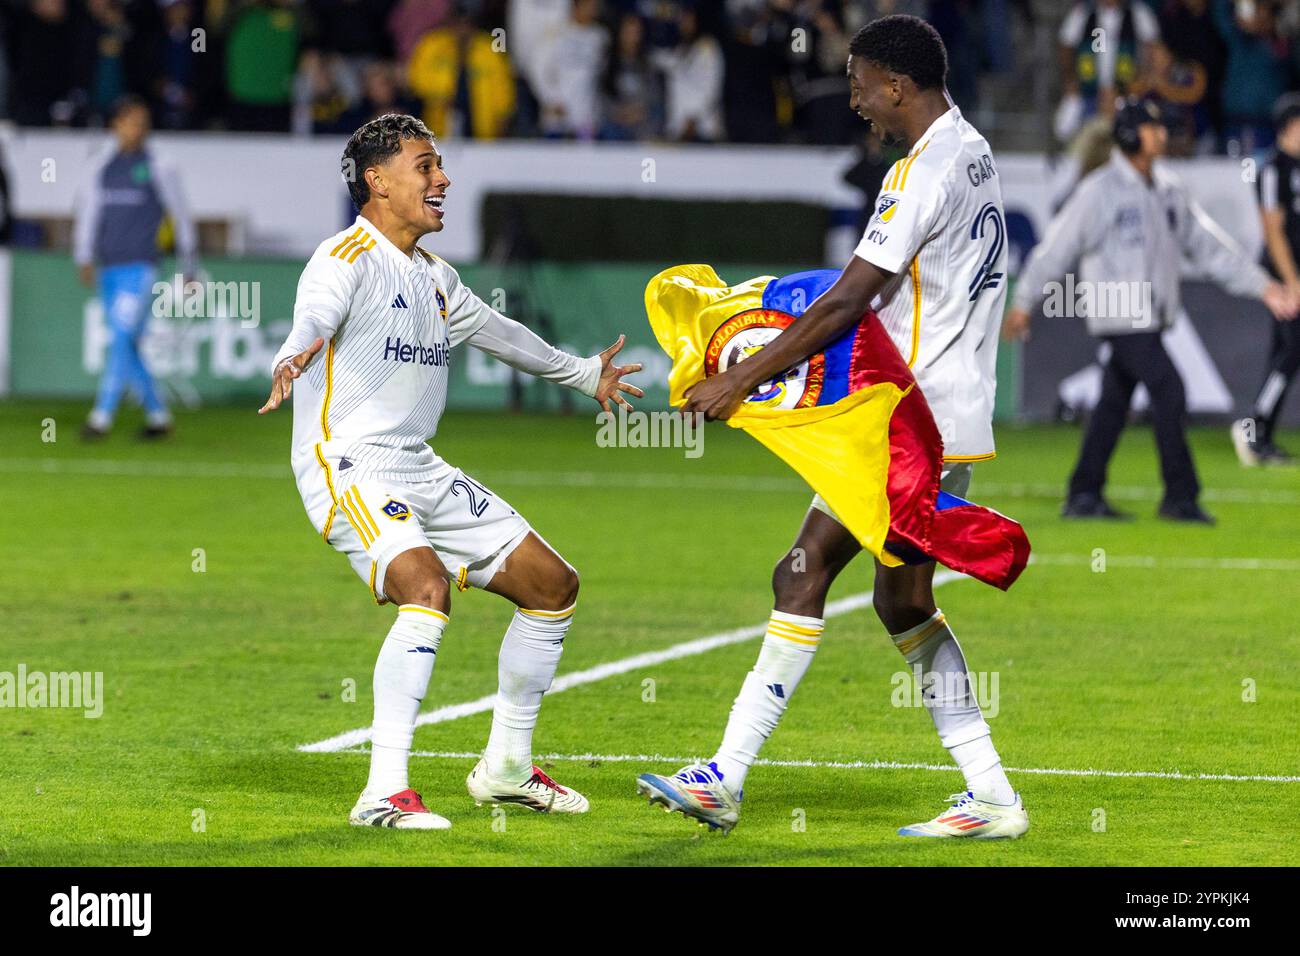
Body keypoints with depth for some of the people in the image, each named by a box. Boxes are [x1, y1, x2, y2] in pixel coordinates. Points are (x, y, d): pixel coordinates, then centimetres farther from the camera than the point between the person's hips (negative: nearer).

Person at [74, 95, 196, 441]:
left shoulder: (158, 169, 0)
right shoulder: (101, 166, 10)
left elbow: (181, 217, 7)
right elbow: (87, 213, 11)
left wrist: (187, 267, 8)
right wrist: (84, 259, 0)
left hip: (140, 266, -5)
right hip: (109, 268, 5)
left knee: (122, 339, -15)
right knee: (125, 348, 7)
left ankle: (102, 416, -18)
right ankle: (158, 416, 19)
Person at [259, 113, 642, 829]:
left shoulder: (434, 278, 17)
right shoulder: (346, 260, -11)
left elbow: (497, 332, 35)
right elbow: (312, 318, -32)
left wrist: (584, 374, 48)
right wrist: (292, 359, -56)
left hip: (421, 471, 9)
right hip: (347, 467, -9)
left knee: (553, 586, 11)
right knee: (427, 586, -33)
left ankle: (505, 769, 24)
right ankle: (384, 792, -33)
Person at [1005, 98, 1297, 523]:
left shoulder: (1169, 191, 12)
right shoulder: (1099, 191, -10)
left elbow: (1209, 245, 13)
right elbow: (1058, 246, -7)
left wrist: (1263, 287, 6)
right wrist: (1023, 303, -5)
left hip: (1151, 318, 7)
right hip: (1120, 315, -7)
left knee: (1114, 404, 10)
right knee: (1168, 392, -14)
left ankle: (1083, 495, 15)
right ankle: (1180, 496, -10)